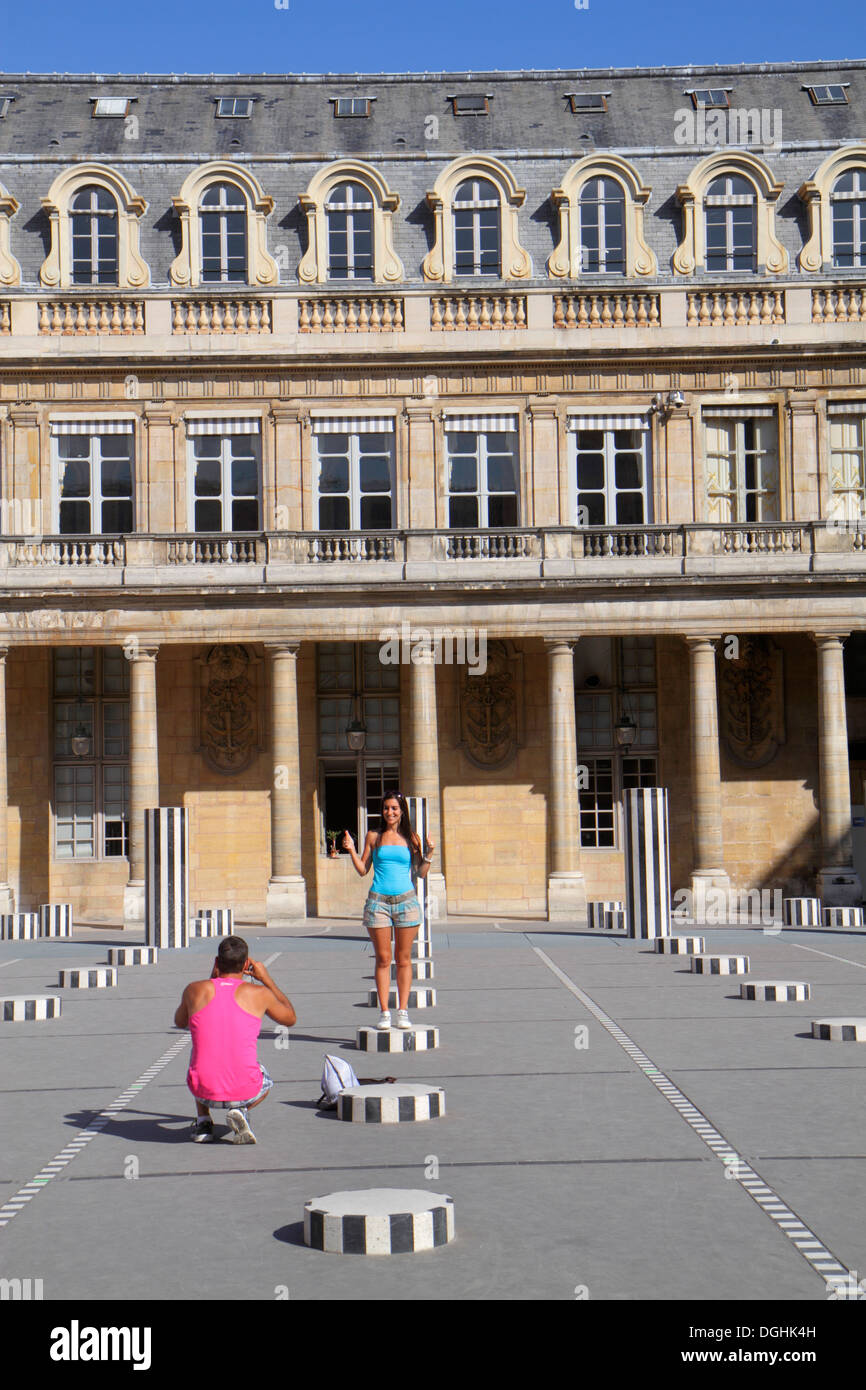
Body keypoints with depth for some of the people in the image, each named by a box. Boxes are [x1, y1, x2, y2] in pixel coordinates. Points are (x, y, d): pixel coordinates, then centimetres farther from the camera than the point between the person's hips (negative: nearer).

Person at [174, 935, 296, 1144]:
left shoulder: (195, 990, 2)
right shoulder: (259, 994, -1)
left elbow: (179, 1022, 25)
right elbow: (290, 1019, 20)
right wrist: (267, 980, 26)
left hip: (204, 1092, 2)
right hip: (245, 1092, -2)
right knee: (265, 1081, 35)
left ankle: (203, 1121, 20)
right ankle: (240, 1112, 3)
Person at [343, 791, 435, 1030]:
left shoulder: (410, 838, 7)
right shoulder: (373, 837, 8)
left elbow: (421, 873, 9)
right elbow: (363, 870, 8)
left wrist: (428, 855, -7)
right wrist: (352, 850, -5)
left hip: (406, 900, 0)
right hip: (378, 901, 0)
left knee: (404, 958, 3)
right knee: (383, 959, 1)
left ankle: (403, 1011, 8)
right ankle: (384, 1012, 5)